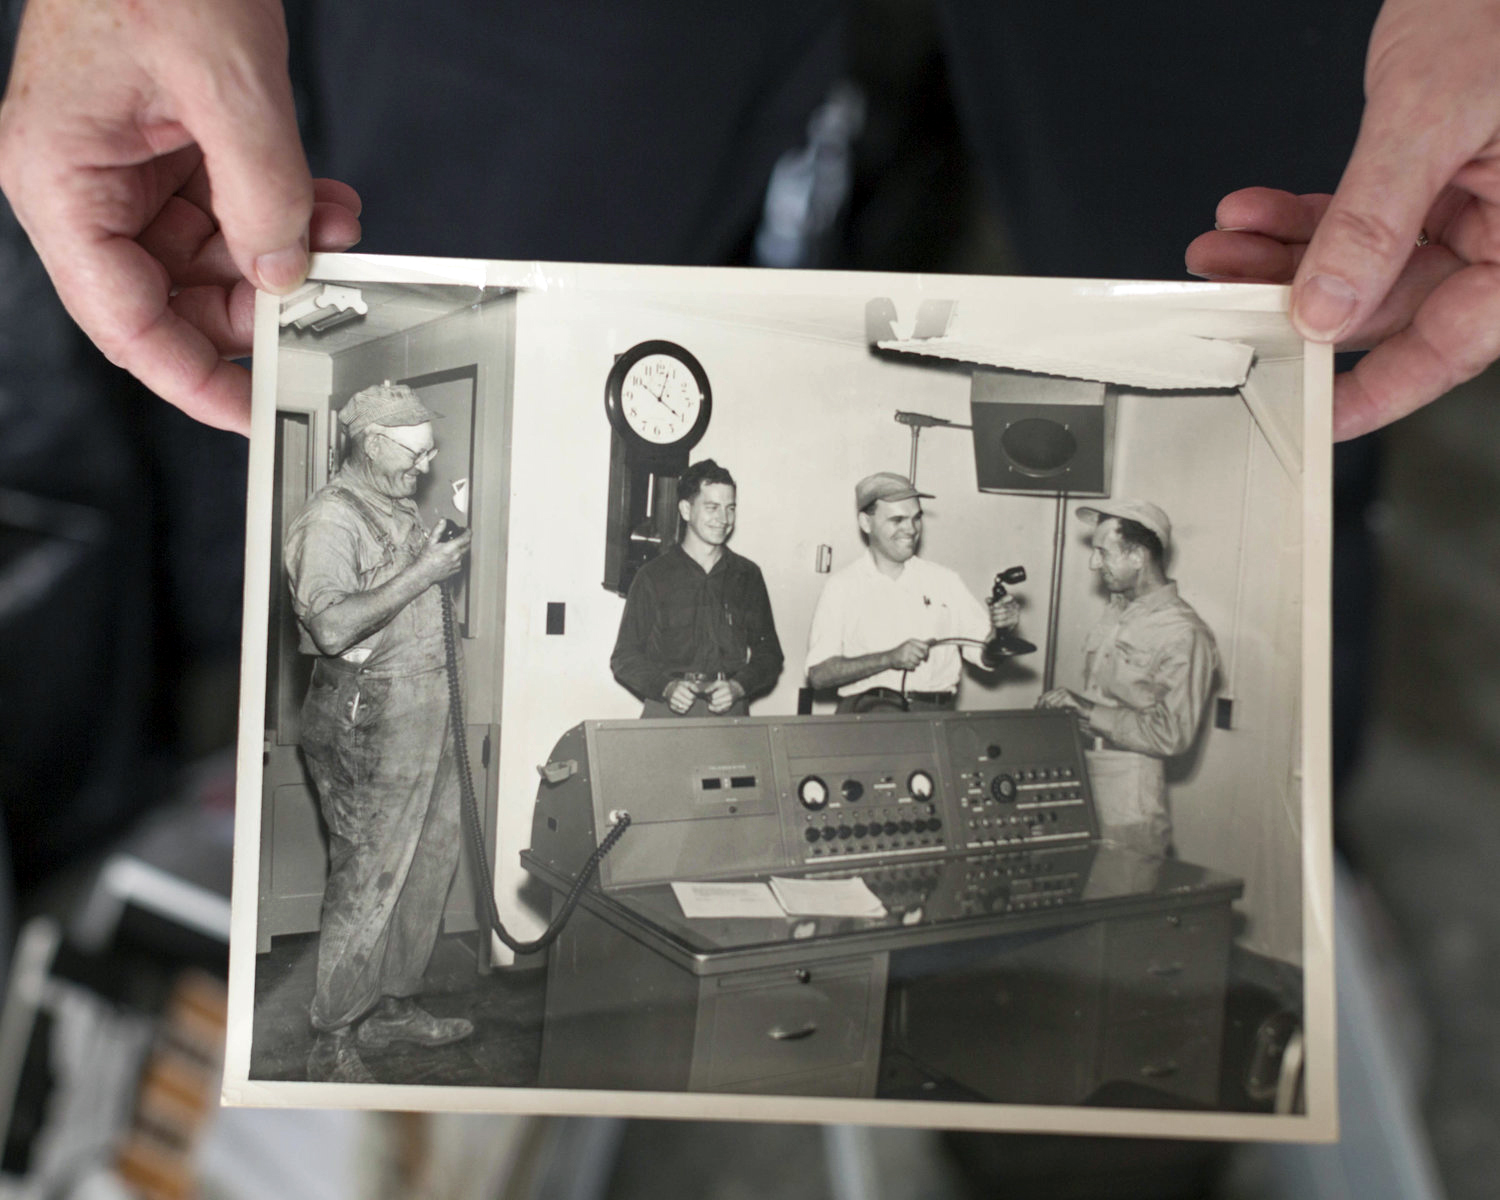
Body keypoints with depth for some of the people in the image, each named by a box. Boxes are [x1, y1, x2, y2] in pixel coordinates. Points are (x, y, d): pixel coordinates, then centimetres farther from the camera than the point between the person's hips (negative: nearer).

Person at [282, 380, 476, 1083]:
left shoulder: (399, 508, 16)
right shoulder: (331, 518, -14)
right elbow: (332, 627, -27)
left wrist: (445, 559, 11)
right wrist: (420, 574, -23)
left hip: (422, 709, 10)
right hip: (364, 717, -10)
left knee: (429, 860, 15)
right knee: (367, 879, -3)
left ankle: (392, 1005, 30)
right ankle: (333, 1045, 11)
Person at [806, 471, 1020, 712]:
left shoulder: (945, 580, 16)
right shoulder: (842, 586, 6)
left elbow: (985, 656, 15)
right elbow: (818, 673, -3)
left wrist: (1000, 628, -7)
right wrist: (890, 658, -12)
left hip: (937, 711, 4)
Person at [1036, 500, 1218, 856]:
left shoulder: (1185, 635, -13)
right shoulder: (1116, 613, 12)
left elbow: (1172, 736, -18)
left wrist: (1085, 709, -19)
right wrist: (1063, 709, 1)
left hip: (1129, 794, -6)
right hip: (1082, 774, 6)